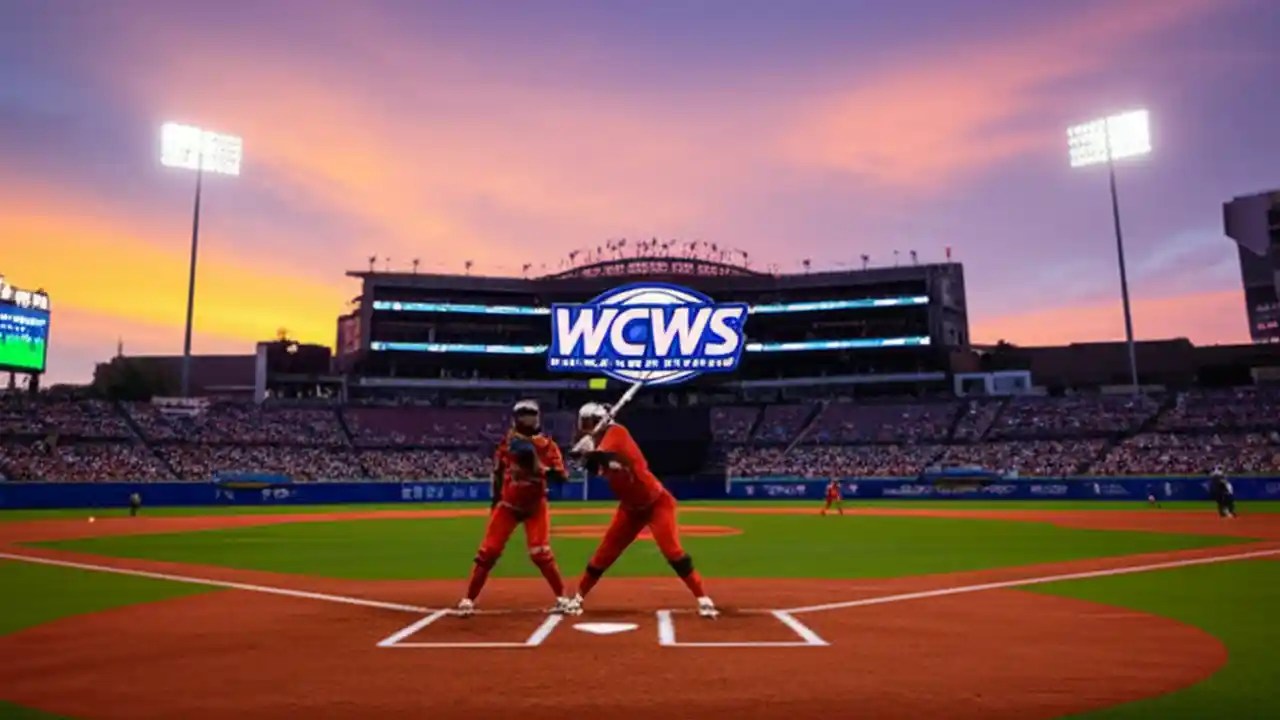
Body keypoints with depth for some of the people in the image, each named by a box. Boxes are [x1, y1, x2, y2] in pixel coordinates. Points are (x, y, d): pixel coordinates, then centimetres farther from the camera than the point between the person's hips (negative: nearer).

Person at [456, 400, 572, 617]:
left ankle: (562, 598, 4)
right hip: (507, 504, 2)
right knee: (488, 551, -2)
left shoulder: (547, 445, -13)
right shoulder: (507, 442, -6)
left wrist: (538, 466, -35)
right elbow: (497, 471, 9)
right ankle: (468, 599, 10)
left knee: (540, 553, -12)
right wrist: (495, 498, 14)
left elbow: (560, 477, -21)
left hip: (535, 506, -2)